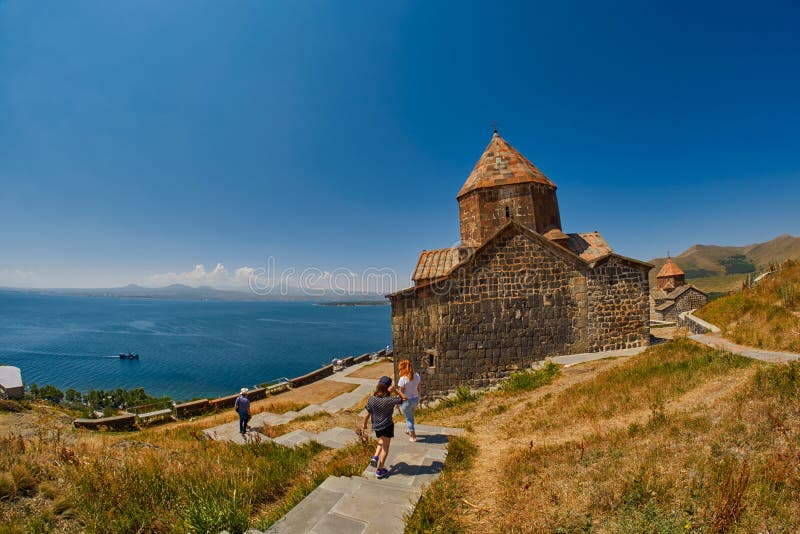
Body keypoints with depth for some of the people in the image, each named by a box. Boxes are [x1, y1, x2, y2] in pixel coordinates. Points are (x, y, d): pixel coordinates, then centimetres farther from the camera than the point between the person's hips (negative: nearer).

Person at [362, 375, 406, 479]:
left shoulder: (371, 399, -13)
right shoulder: (389, 400, -24)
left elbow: (367, 414, -4)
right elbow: (404, 398, -14)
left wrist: (365, 425, 12)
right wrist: (396, 390, -20)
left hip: (376, 426, 5)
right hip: (387, 426, -4)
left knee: (381, 441, 33)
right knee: (385, 448, 13)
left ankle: (375, 457, 16)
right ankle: (380, 470, 22)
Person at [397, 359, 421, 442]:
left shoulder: (403, 379, -24)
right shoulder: (417, 376, -8)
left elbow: (401, 393, -16)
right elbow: (418, 388, 4)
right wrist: (418, 398, 18)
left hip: (407, 401, -6)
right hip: (415, 399, 6)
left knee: (408, 418, 15)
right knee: (411, 416, 29)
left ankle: (413, 437, 26)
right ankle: (408, 430, 50)